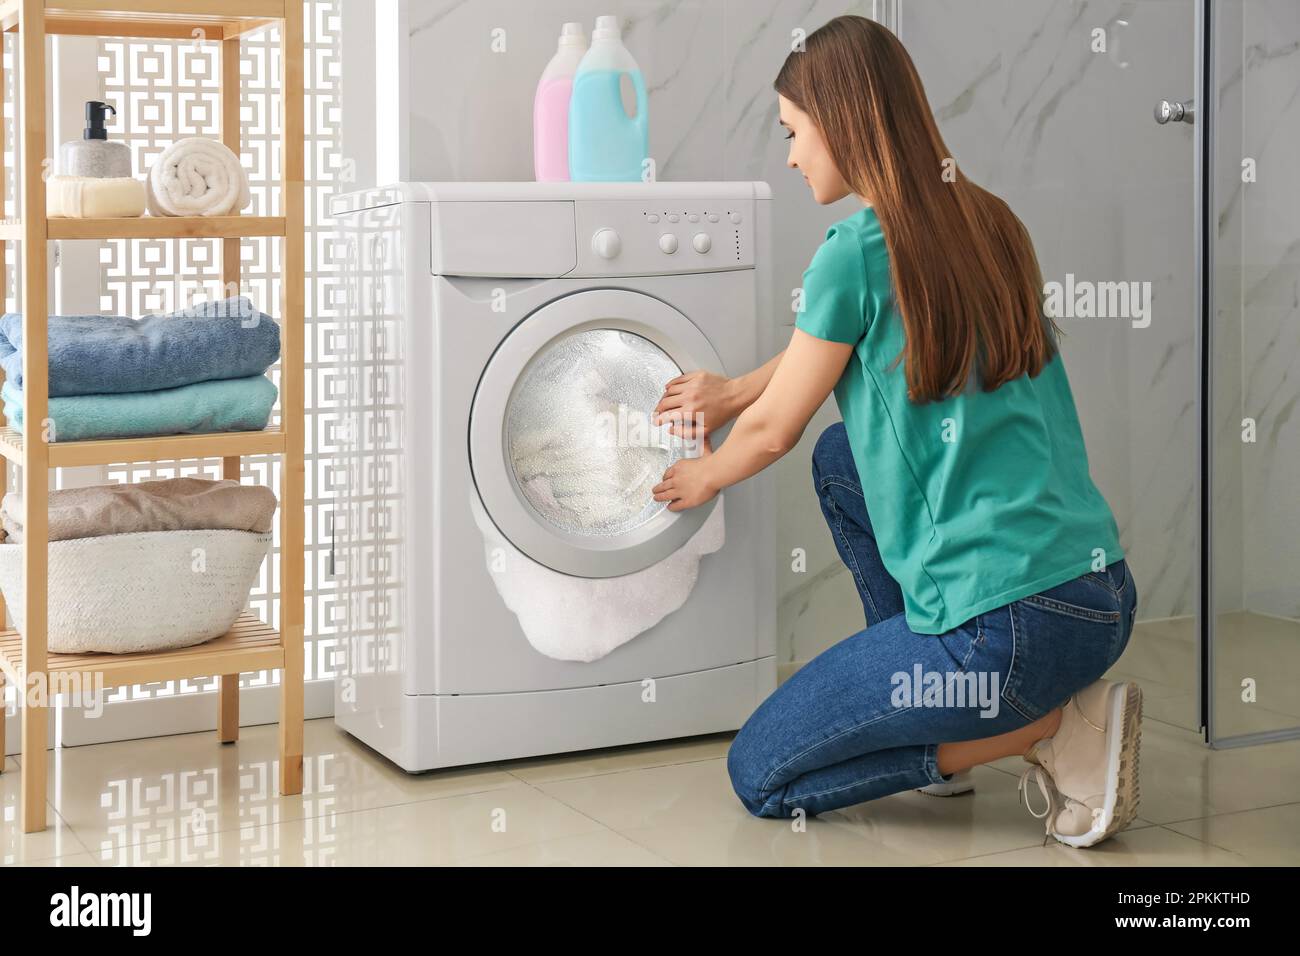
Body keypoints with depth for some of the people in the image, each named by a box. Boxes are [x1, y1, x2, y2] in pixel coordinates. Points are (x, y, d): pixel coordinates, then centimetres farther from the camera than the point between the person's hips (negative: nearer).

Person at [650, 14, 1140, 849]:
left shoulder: (860, 250, -11)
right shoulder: (987, 224, 11)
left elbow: (773, 430, 3)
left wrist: (703, 477, 24)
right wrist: (733, 391, 39)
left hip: (1009, 625, -8)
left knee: (759, 776, 8)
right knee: (842, 457, 26)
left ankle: (1050, 729, -2)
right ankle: (922, 698, 22)